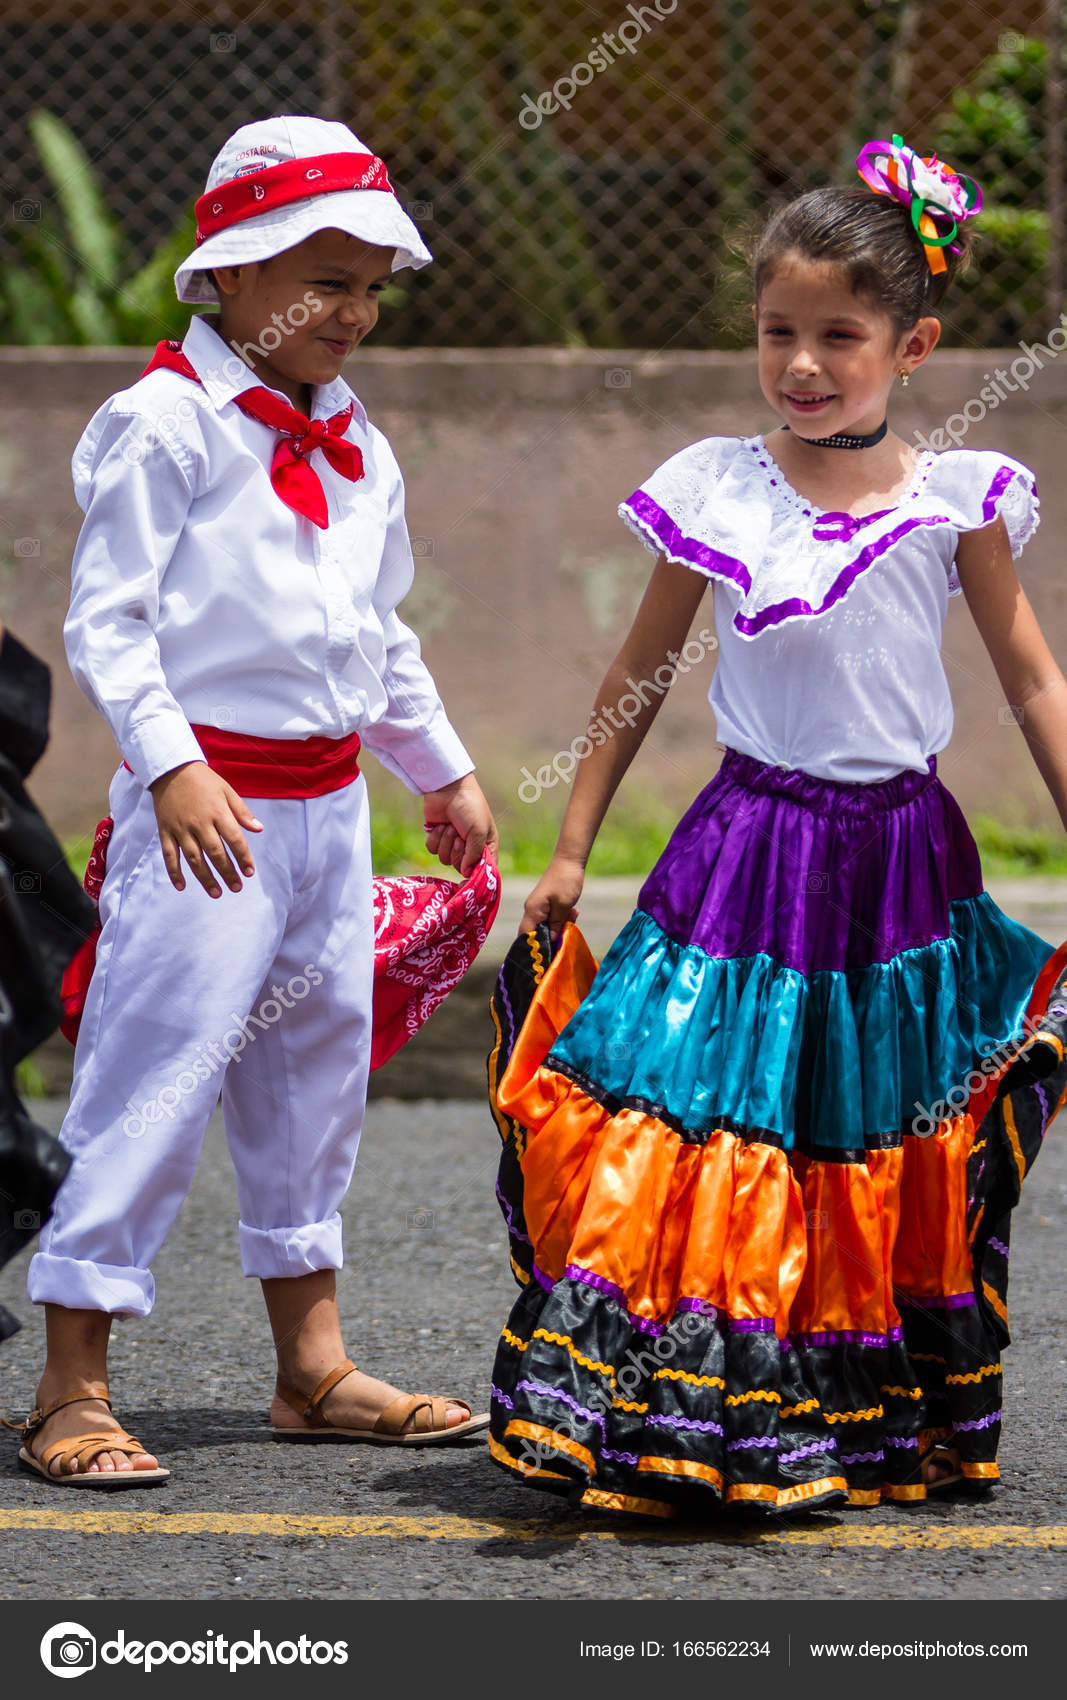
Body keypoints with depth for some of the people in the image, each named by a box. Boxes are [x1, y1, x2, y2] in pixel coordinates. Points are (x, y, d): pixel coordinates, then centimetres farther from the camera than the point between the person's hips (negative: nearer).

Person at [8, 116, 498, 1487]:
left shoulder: (353, 444, 13)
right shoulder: (164, 422, -10)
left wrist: (443, 768, 30)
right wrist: (173, 768, -24)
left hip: (328, 802, 8)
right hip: (206, 802, -8)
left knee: (318, 1071, 14)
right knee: (156, 1076, -9)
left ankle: (312, 1365, 25)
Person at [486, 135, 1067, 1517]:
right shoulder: (715, 491, -2)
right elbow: (639, 676, 8)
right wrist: (571, 850, 8)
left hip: (900, 860, 0)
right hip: (745, 848, 0)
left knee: (893, 1167, 9)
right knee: (682, 1133, -9)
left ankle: (888, 1430, 24)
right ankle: (660, 1426, -2)